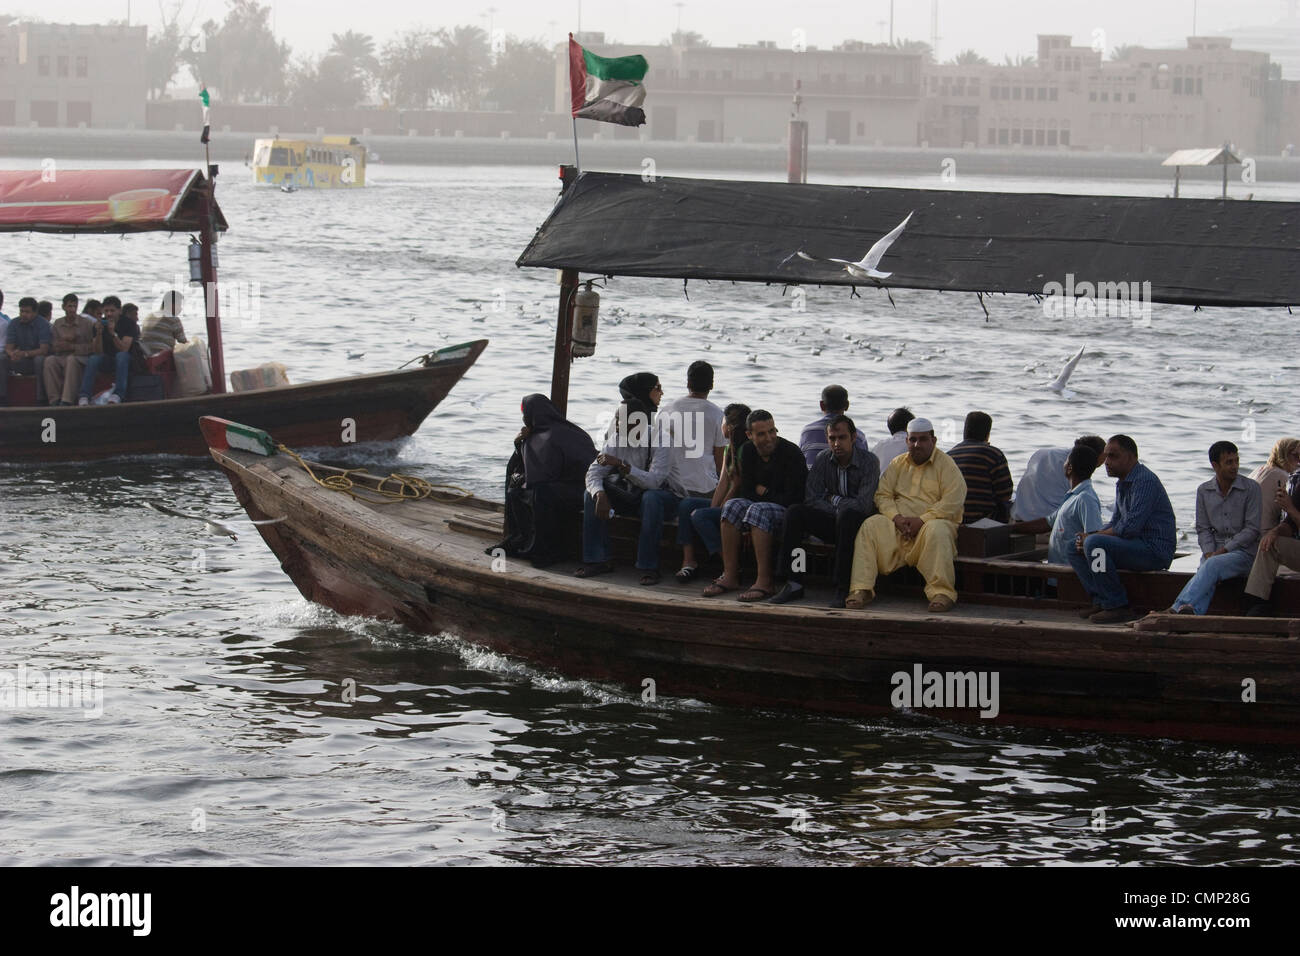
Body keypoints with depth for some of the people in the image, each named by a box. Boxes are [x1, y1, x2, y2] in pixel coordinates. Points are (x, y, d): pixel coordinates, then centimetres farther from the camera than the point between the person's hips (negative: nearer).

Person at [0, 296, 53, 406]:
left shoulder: (43, 324, -12)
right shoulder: (14, 324, 2)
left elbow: (44, 350, -21)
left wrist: (25, 354, -36)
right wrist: (13, 354, -30)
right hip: (21, 364, 4)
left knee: (40, 360, -38)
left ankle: (41, 400, -37)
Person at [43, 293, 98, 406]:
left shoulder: (86, 323, 3)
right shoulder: (57, 323, 14)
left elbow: (92, 347, -4)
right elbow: (52, 347, 7)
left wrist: (72, 347, -11)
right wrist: (65, 339, -10)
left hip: (81, 358, -3)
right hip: (61, 358, 3)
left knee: (71, 359, -38)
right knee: (49, 360, -30)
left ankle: (66, 401, -44)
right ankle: (54, 400, -34)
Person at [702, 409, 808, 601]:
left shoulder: (791, 453, -14)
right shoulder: (748, 452, 5)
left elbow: (793, 498, -15)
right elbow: (745, 491, 5)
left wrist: (762, 492, -5)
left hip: (789, 513, -6)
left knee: (758, 510, -34)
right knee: (733, 505, -21)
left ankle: (765, 582, -38)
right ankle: (730, 576, -23)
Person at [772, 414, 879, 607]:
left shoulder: (869, 461, -12)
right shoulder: (823, 460, 2)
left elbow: (864, 505, -21)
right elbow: (811, 499, -2)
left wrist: (834, 499, -8)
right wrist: (838, 509, -13)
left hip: (859, 522, -5)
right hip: (833, 521, 5)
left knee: (847, 515, -38)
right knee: (795, 512, -18)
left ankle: (843, 588, -37)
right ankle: (793, 584, -23)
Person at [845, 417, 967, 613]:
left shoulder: (946, 465, 2)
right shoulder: (898, 464, 18)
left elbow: (952, 502, -11)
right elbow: (883, 495, 10)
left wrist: (921, 520, -19)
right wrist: (897, 517, -11)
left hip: (932, 522, -4)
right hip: (898, 525, 4)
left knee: (936, 530, -38)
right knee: (870, 526, -22)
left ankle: (942, 592, -39)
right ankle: (862, 590, -28)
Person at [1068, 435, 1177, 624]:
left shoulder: (1145, 481, -16)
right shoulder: (1122, 484, 17)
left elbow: (1130, 527, -24)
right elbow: (1116, 522, 21)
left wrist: (1092, 537, -12)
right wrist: (1090, 536, 1)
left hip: (1155, 550, -10)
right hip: (1138, 547, 10)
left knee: (1094, 544, -28)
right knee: (1075, 549, 9)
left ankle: (1118, 606, -23)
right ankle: (1102, 601, -3)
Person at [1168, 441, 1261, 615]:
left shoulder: (1251, 489, -1)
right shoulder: (1204, 491, 11)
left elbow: (1252, 529, -5)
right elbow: (1203, 529, 11)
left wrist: (1224, 550, -13)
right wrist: (1209, 552, -9)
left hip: (1244, 552, -3)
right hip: (1214, 551, 3)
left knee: (1212, 565, -34)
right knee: (1207, 572, -31)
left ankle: (1179, 607, -54)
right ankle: (1192, 612, -60)